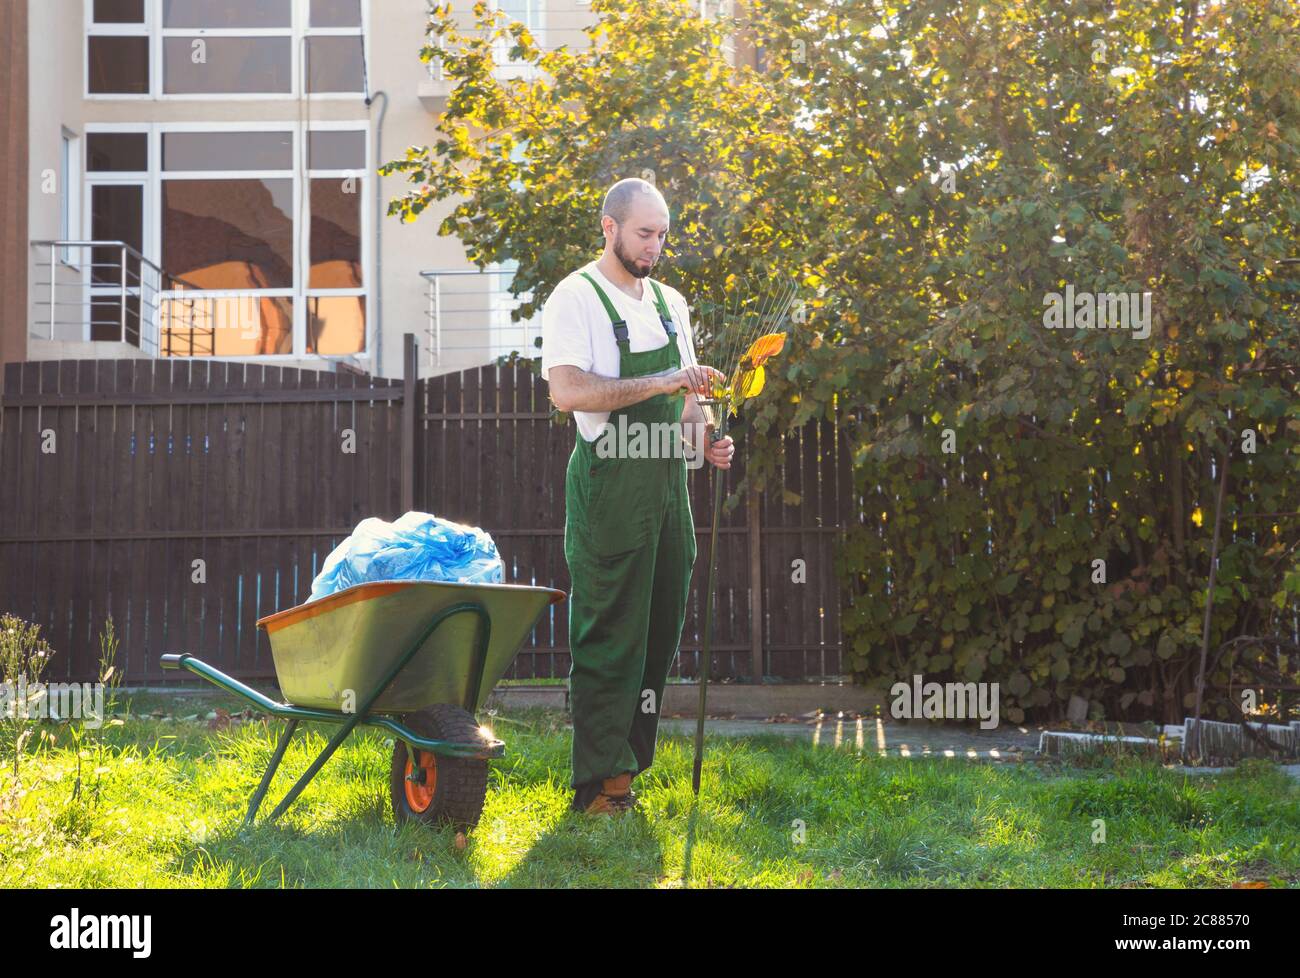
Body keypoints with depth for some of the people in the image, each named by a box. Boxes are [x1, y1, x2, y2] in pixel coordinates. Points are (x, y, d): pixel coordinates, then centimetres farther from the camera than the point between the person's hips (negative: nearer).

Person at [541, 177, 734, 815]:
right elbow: (567, 391, -21)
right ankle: (600, 784, -2)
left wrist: (704, 440, 3)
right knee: (608, 638, -6)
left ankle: (633, 763, 17)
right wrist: (660, 384, -26)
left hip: (668, 482, 7)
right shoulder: (576, 299, -7)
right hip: (609, 485, -7)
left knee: (659, 633, 8)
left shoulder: (669, 303, 17)